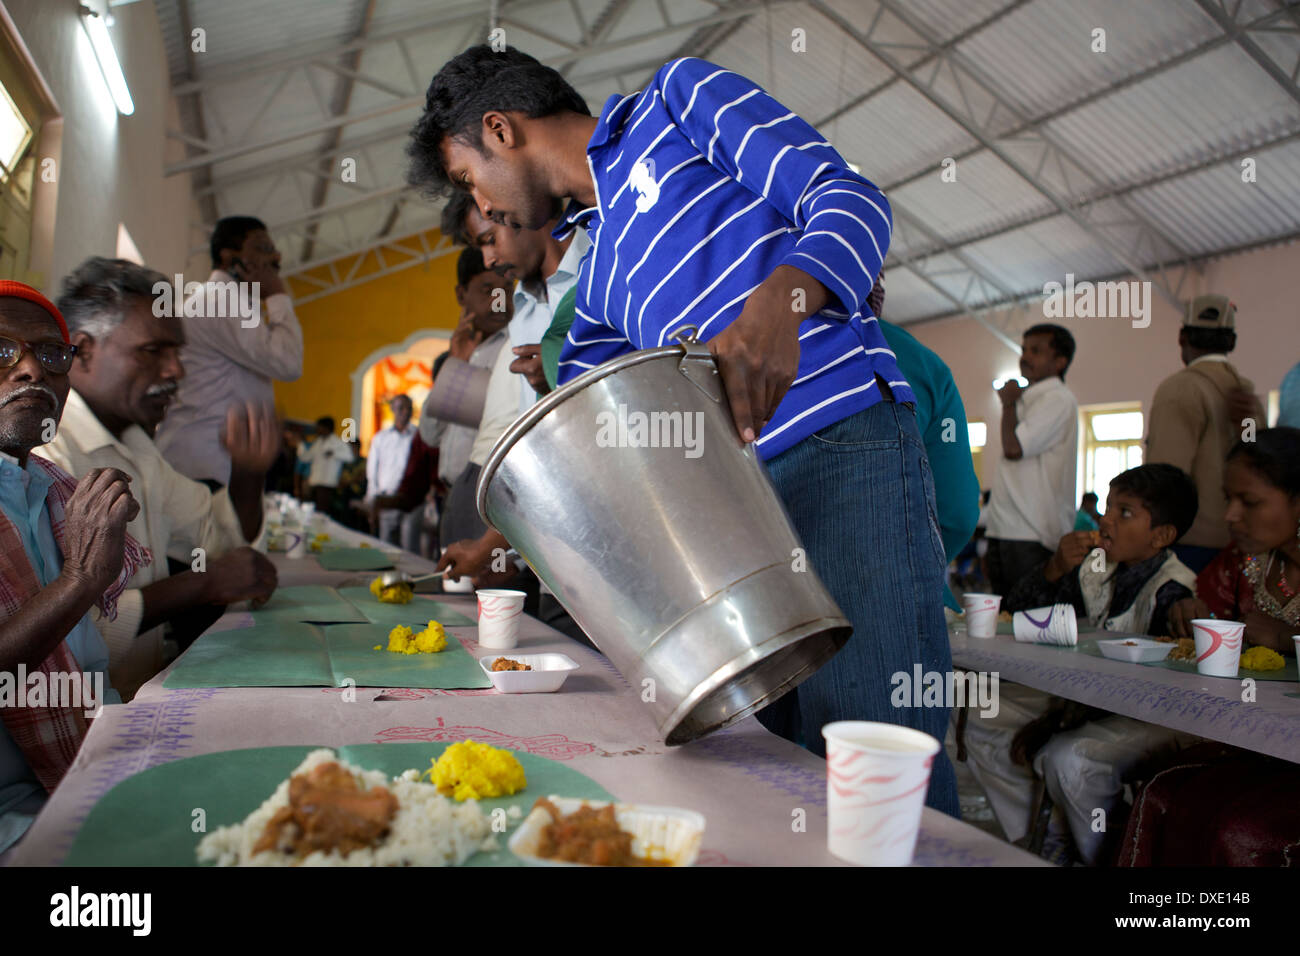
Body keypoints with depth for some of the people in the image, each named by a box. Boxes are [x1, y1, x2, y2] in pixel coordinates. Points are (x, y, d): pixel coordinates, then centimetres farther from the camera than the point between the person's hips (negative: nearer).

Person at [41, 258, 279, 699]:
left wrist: (249, 469, 0)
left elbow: (220, 537, 20)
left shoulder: (133, 443, 14)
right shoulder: (41, 450, -20)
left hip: (144, 690, 9)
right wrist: (203, 583, -17)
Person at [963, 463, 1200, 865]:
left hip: (1155, 718, -8)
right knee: (986, 721, -2)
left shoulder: (1175, 591, -19)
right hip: (1087, 696, 8)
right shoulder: (1095, 569, 3)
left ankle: (1099, 857, -4)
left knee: (1071, 758, -33)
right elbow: (1015, 616, 7)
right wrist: (1055, 569, -13)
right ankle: (1048, 843, 6)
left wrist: (1056, 721, -25)